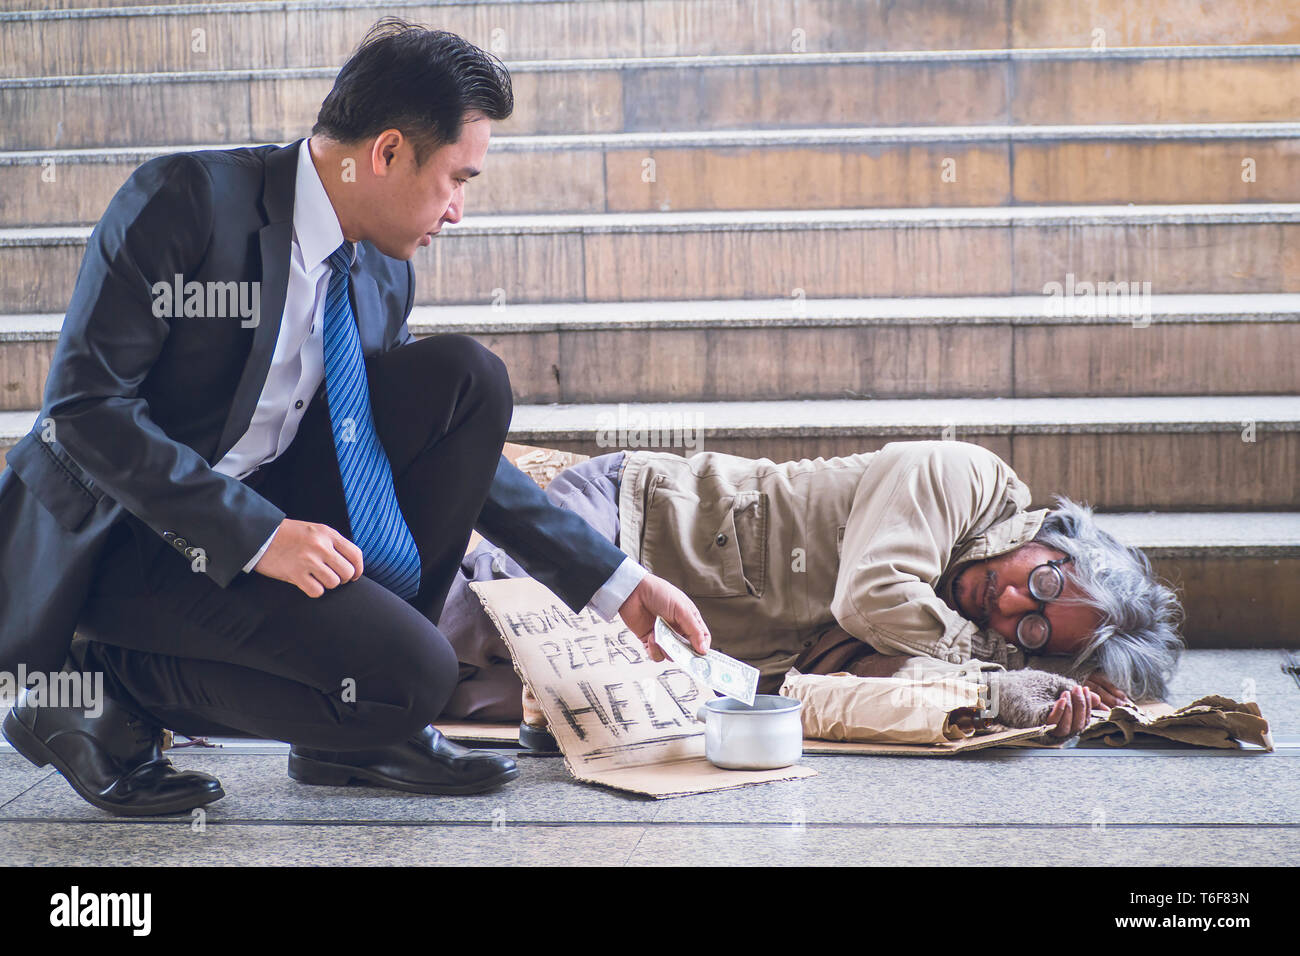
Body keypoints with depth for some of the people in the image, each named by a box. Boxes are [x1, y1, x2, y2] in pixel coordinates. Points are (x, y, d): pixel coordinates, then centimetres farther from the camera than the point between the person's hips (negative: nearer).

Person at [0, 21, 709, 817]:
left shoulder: (381, 277, 5)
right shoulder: (187, 201, -17)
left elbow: (456, 448, 14)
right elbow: (84, 403, -21)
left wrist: (616, 580, 8)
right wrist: (257, 534, -27)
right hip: (119, 537, -7)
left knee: (469, 378, -8)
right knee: (412, 676, -24)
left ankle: (363, 735, -3)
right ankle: (106, 689, -5)